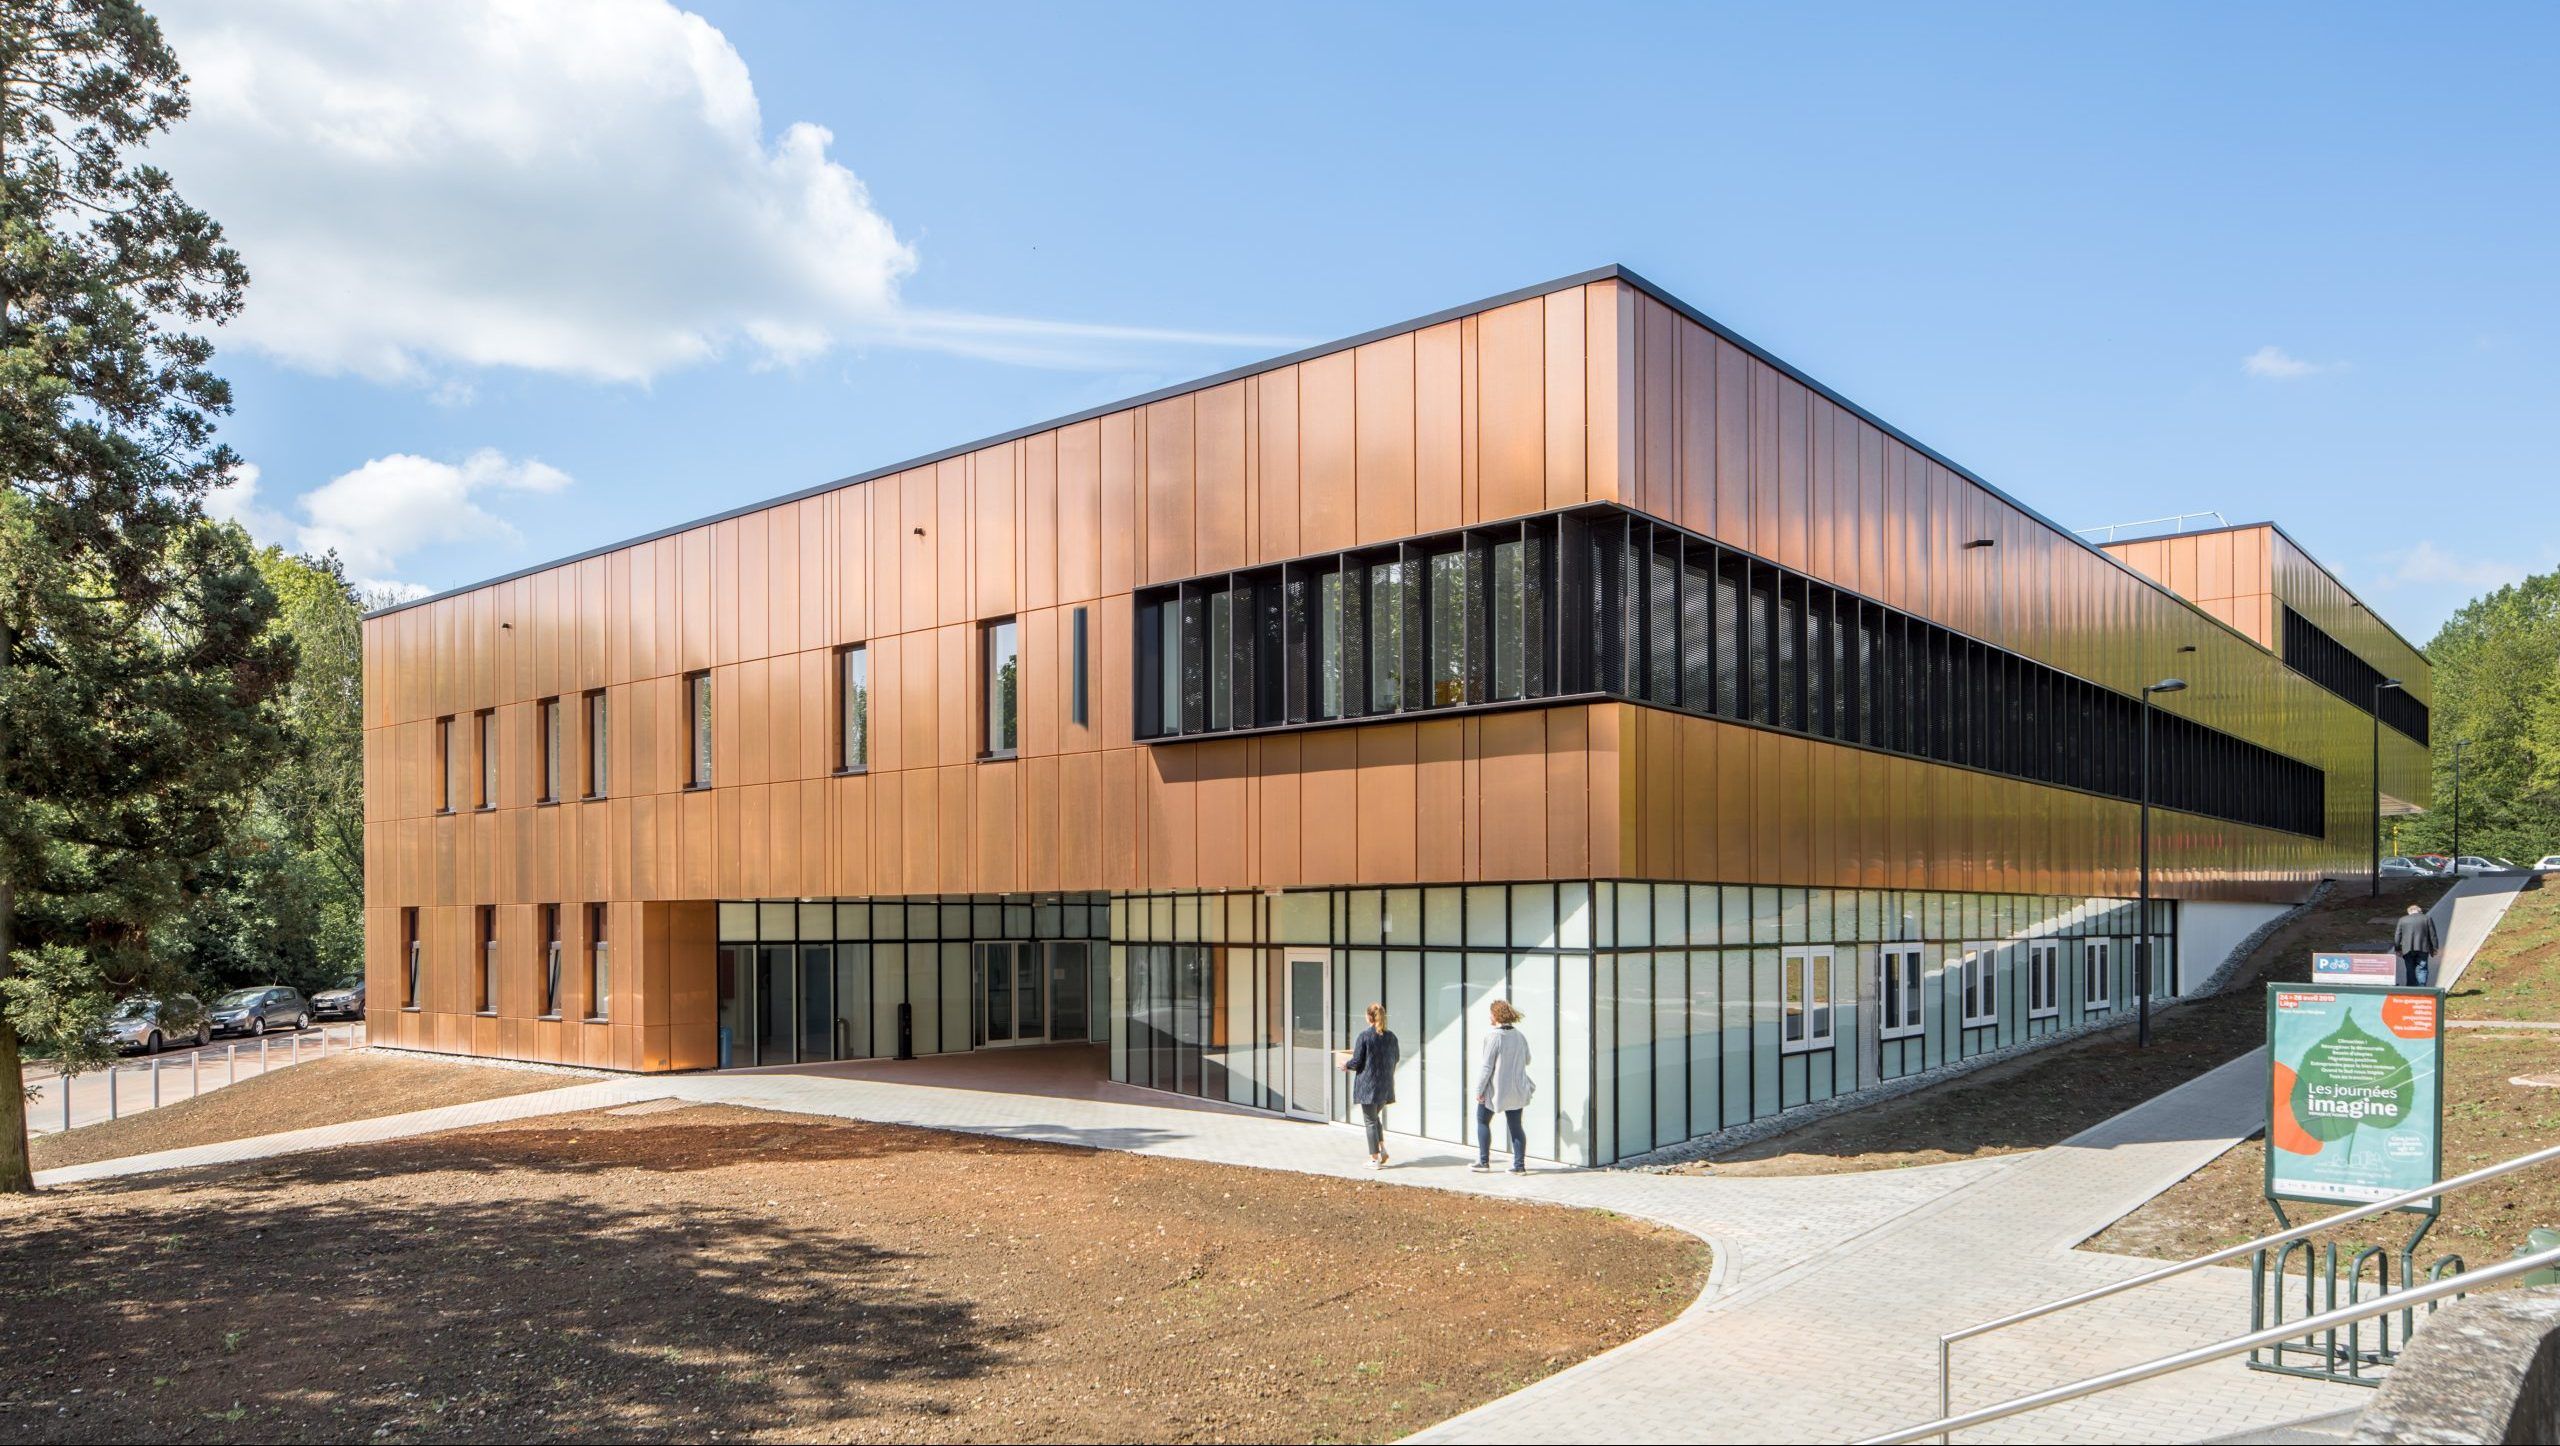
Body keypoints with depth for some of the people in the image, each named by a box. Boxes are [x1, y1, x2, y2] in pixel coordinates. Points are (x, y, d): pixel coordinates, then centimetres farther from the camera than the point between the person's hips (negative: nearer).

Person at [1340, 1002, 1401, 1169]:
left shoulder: (1364, 1036, -15)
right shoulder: (1391, 1036, 0)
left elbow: (1357, 1062, -13)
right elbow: (1396, 1057, 12)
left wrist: (1346, 1064, 8)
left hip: (1368, 1083, -5)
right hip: (1385, 1084, 5)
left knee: (1370, 1120, 4)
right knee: (1376, 1117, 23)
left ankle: (1375, 1159, 7)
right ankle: (1382, 1148, 8)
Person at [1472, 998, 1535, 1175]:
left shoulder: (1494, 1037, -17)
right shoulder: (1520, 1036, 1)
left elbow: (1487, 1067, -16)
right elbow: (1527, 1060, 14)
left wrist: (1479, 1090, -9)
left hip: (1496, 1089, -5)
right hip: (1517, 1090, 5)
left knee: (1482, 1121, 14)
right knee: (1515, 1126, 11)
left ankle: (1484, 1162, 15)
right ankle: (1519, 1165, 9)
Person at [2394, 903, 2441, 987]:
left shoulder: (2402, 920, 7)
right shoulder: (2427, 918, 5)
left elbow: (2397, 936, 7)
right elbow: (2432, 935, 4)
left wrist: (2397, 949, 14)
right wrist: (2434, 948, 10)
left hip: (2407, 949, 1)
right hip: (2422, 949, -1)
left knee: (2410, 971, 6)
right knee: (2421, 969, 0)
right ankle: (2421, 988, -10)